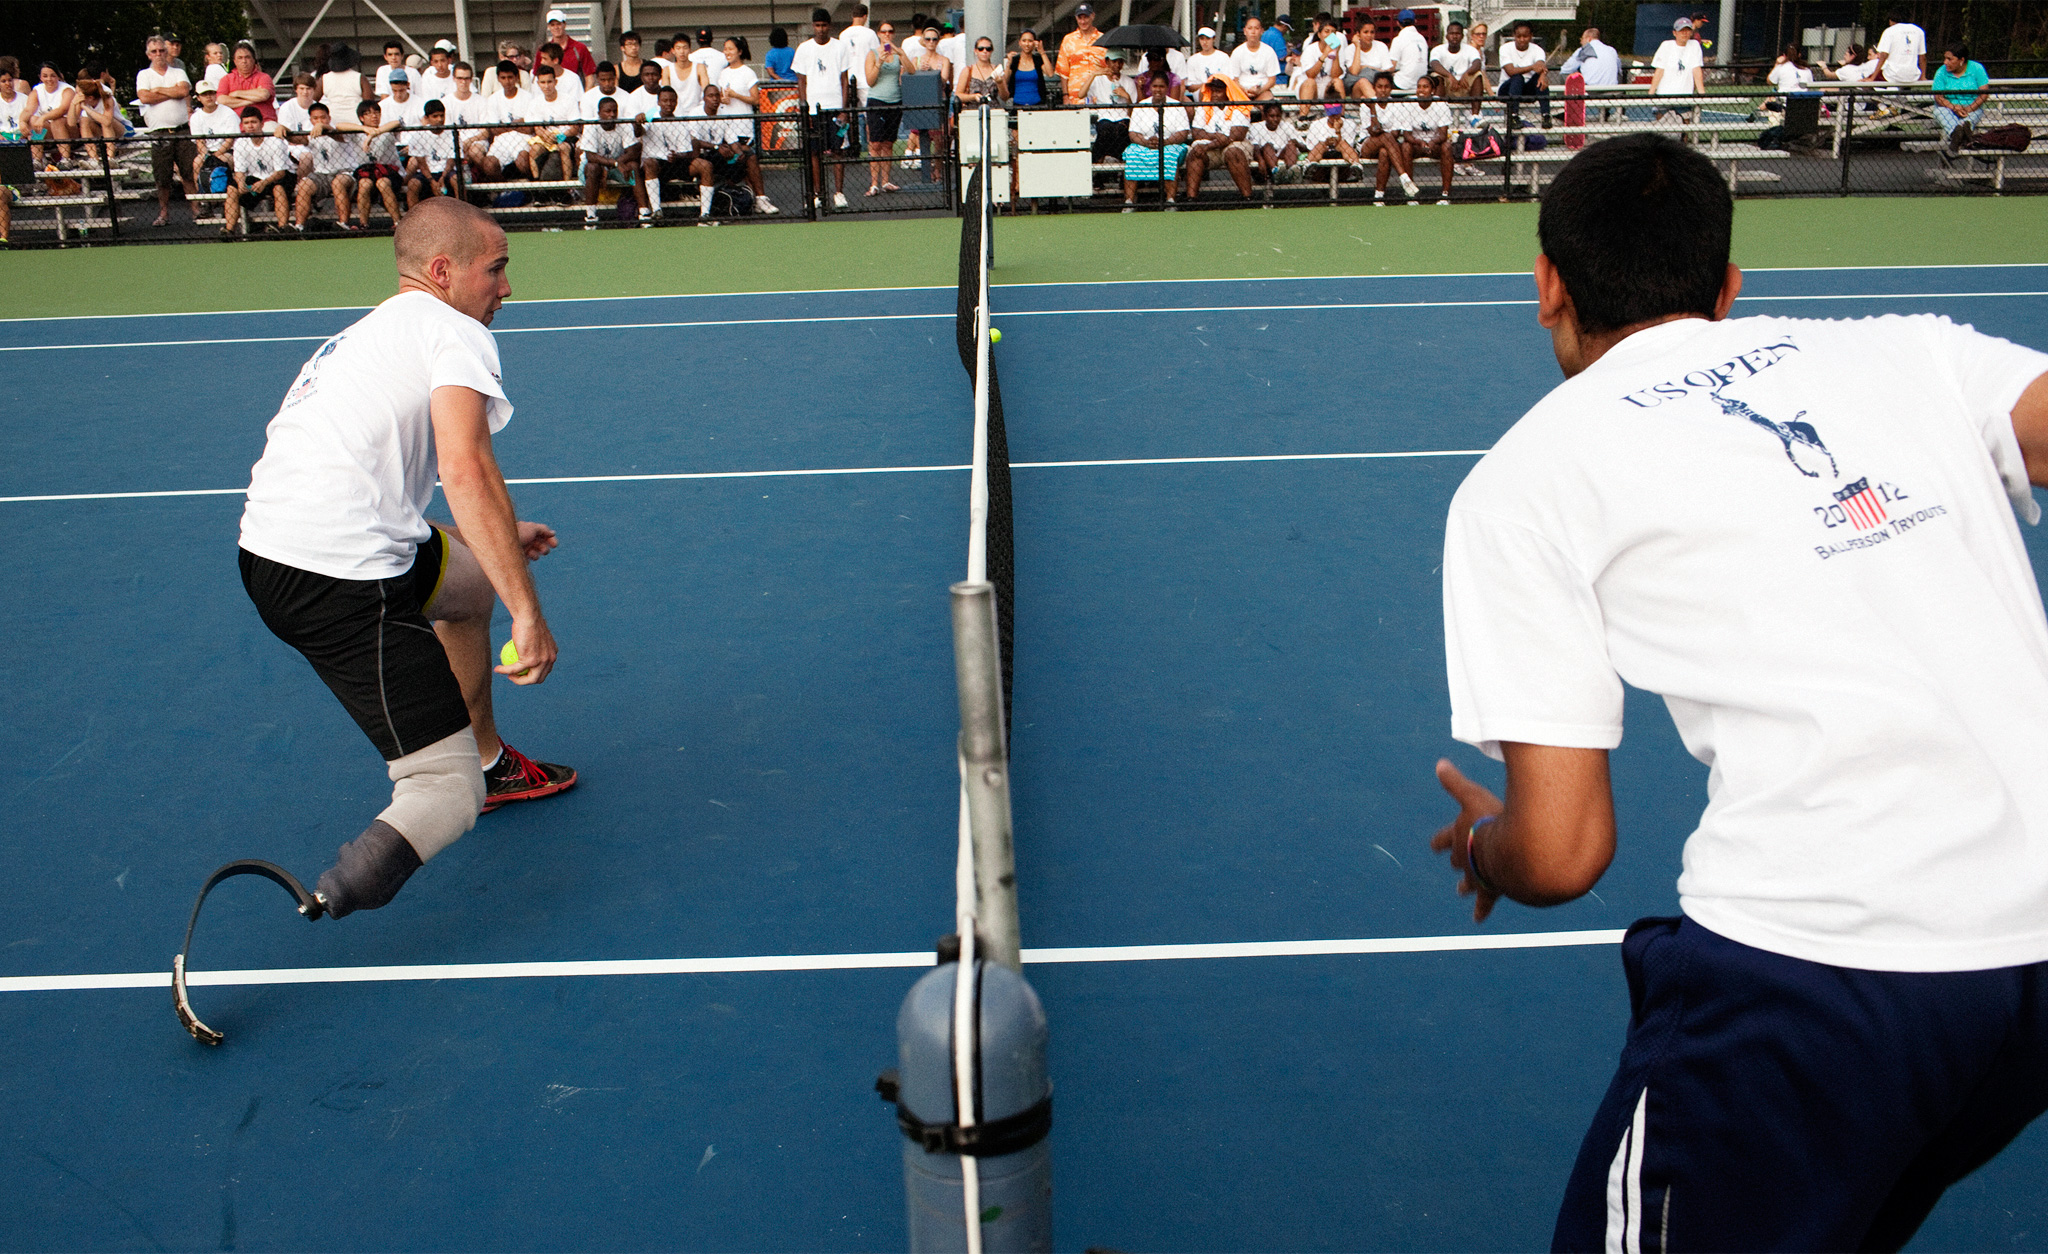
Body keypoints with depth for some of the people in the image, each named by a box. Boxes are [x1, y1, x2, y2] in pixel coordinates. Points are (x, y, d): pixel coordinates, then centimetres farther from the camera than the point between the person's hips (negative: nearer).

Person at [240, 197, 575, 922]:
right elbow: (465, 469, -22)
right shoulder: (455, 331, -4)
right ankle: (347, 890, -30)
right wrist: (528, 613, -24)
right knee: (449, 795, -6)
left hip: (269, 551, 10)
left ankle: (489, 762, 44)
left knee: (473, 579, 33)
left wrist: (496, 538, 36)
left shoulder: (365, 334, 25)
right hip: (341, 585, -9)